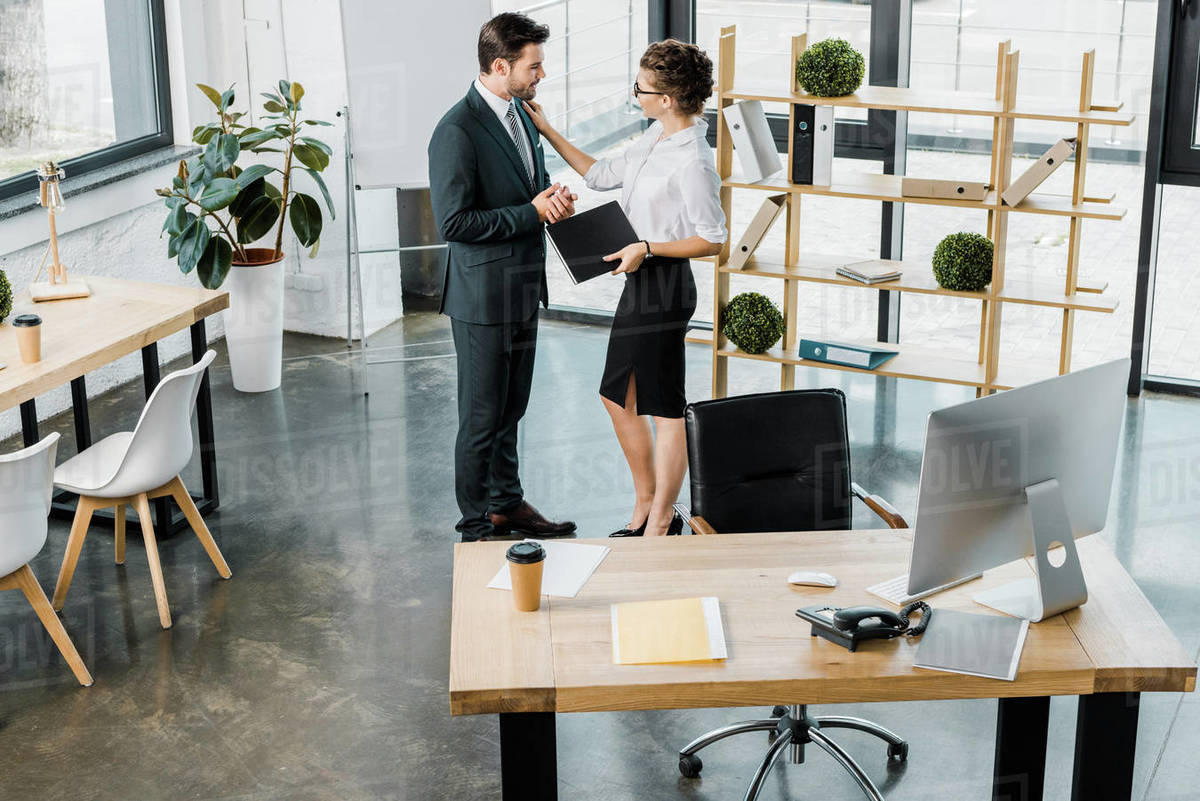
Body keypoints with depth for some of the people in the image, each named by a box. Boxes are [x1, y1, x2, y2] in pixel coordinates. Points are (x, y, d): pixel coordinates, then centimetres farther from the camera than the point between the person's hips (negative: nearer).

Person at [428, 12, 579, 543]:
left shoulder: (520, 115, 9)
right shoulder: (457, 131, -20)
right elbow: (454, 222, -23)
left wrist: (555, 198, -1)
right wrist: (533, 212, -19)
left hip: (524, 290, 9)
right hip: (484, 296, -8)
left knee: (510, 411, 20)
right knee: (482, 418, 2)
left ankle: (506, 504, 34)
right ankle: (477, 528, 15)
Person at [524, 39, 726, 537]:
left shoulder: (693, 163, -21)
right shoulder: (656, 137, 7)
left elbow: (712, 240, -17)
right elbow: (602, 176, 18)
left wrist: (647, 248, -20)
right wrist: (547, 131, 17)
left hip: (665, 287, -10)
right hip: (639, 282, 10)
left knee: (664, 410, 2)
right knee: (618, 398, 17)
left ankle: (660, 526, 15)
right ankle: (646, 510, 31)